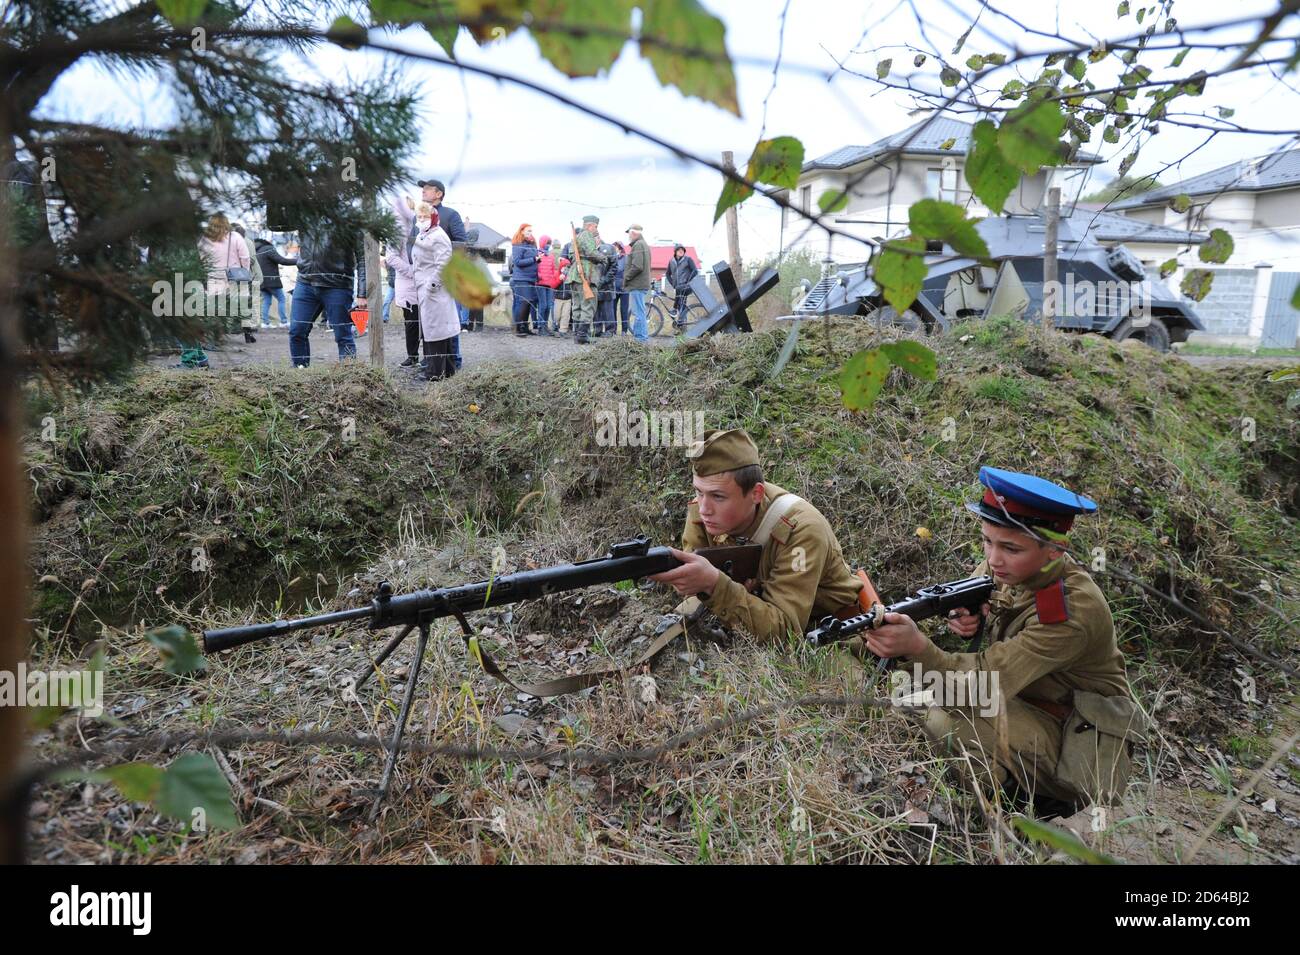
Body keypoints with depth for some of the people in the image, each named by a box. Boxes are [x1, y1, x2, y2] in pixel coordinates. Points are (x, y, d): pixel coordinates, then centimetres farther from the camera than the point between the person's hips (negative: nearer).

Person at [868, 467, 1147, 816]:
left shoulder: (1074, 611, -30)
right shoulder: (1004, 566, -10)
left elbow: (985, 681, -35)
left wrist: (918, 647, -51)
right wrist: (963, 616, -18)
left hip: (1080, 738, -7)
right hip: (1026, 707, 7)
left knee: (949, 718, -28)